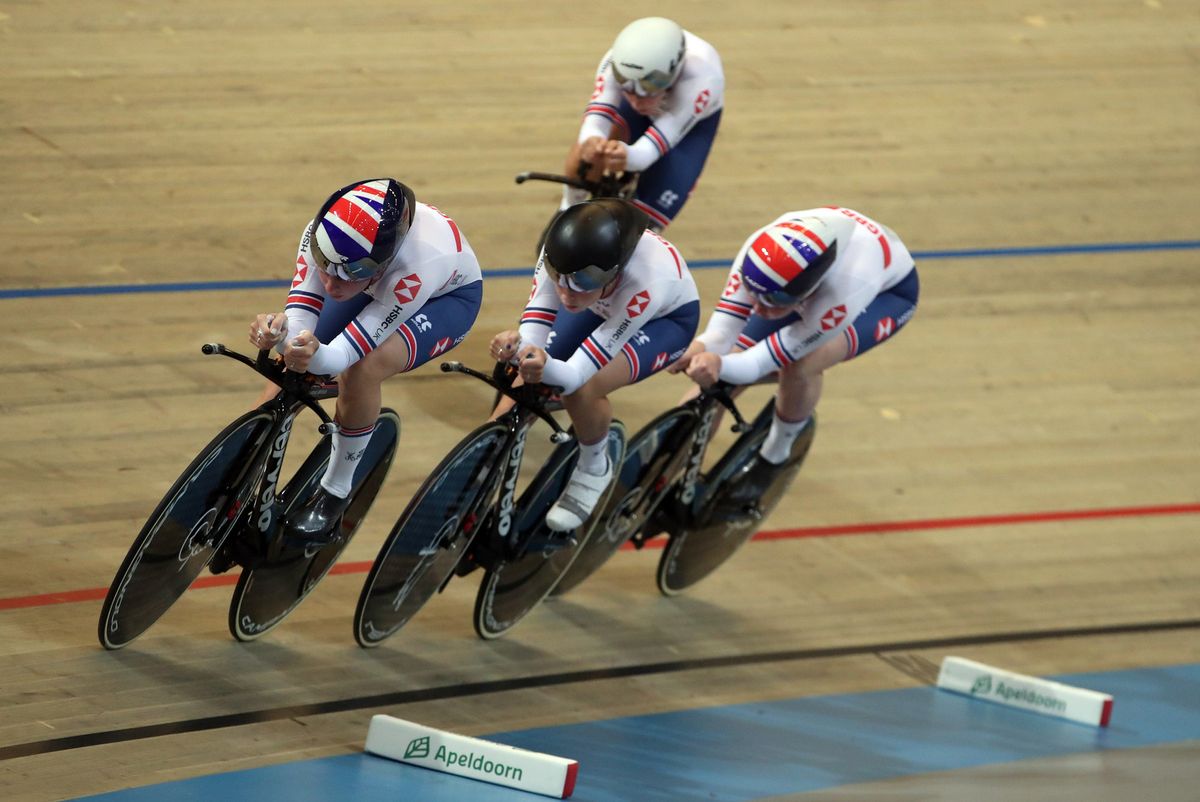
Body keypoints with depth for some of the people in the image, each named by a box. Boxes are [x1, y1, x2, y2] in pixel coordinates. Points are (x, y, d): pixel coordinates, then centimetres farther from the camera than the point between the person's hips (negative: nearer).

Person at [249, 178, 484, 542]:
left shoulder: (418, 264, -46)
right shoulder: (322, 234, -35)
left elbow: (345, 355, -41)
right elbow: (300, 321, -32)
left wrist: (314, 356, -63)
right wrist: (281, 333, -56)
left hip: (446, 295, -5)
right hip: (379, 282, 5)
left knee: (361, 371, -31)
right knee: (289, 368, -11)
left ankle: (335, 491, -11)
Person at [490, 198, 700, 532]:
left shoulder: (645, 282, -45)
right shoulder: (560, 258, -36)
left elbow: (575, 374, -42)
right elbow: (534, 329, -34)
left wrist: (545, 366, -64)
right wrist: (519, 349, -58)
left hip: (666, 315, -5)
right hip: (603, 304, 5)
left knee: (582, 390, -28)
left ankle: (594, 470, 0)